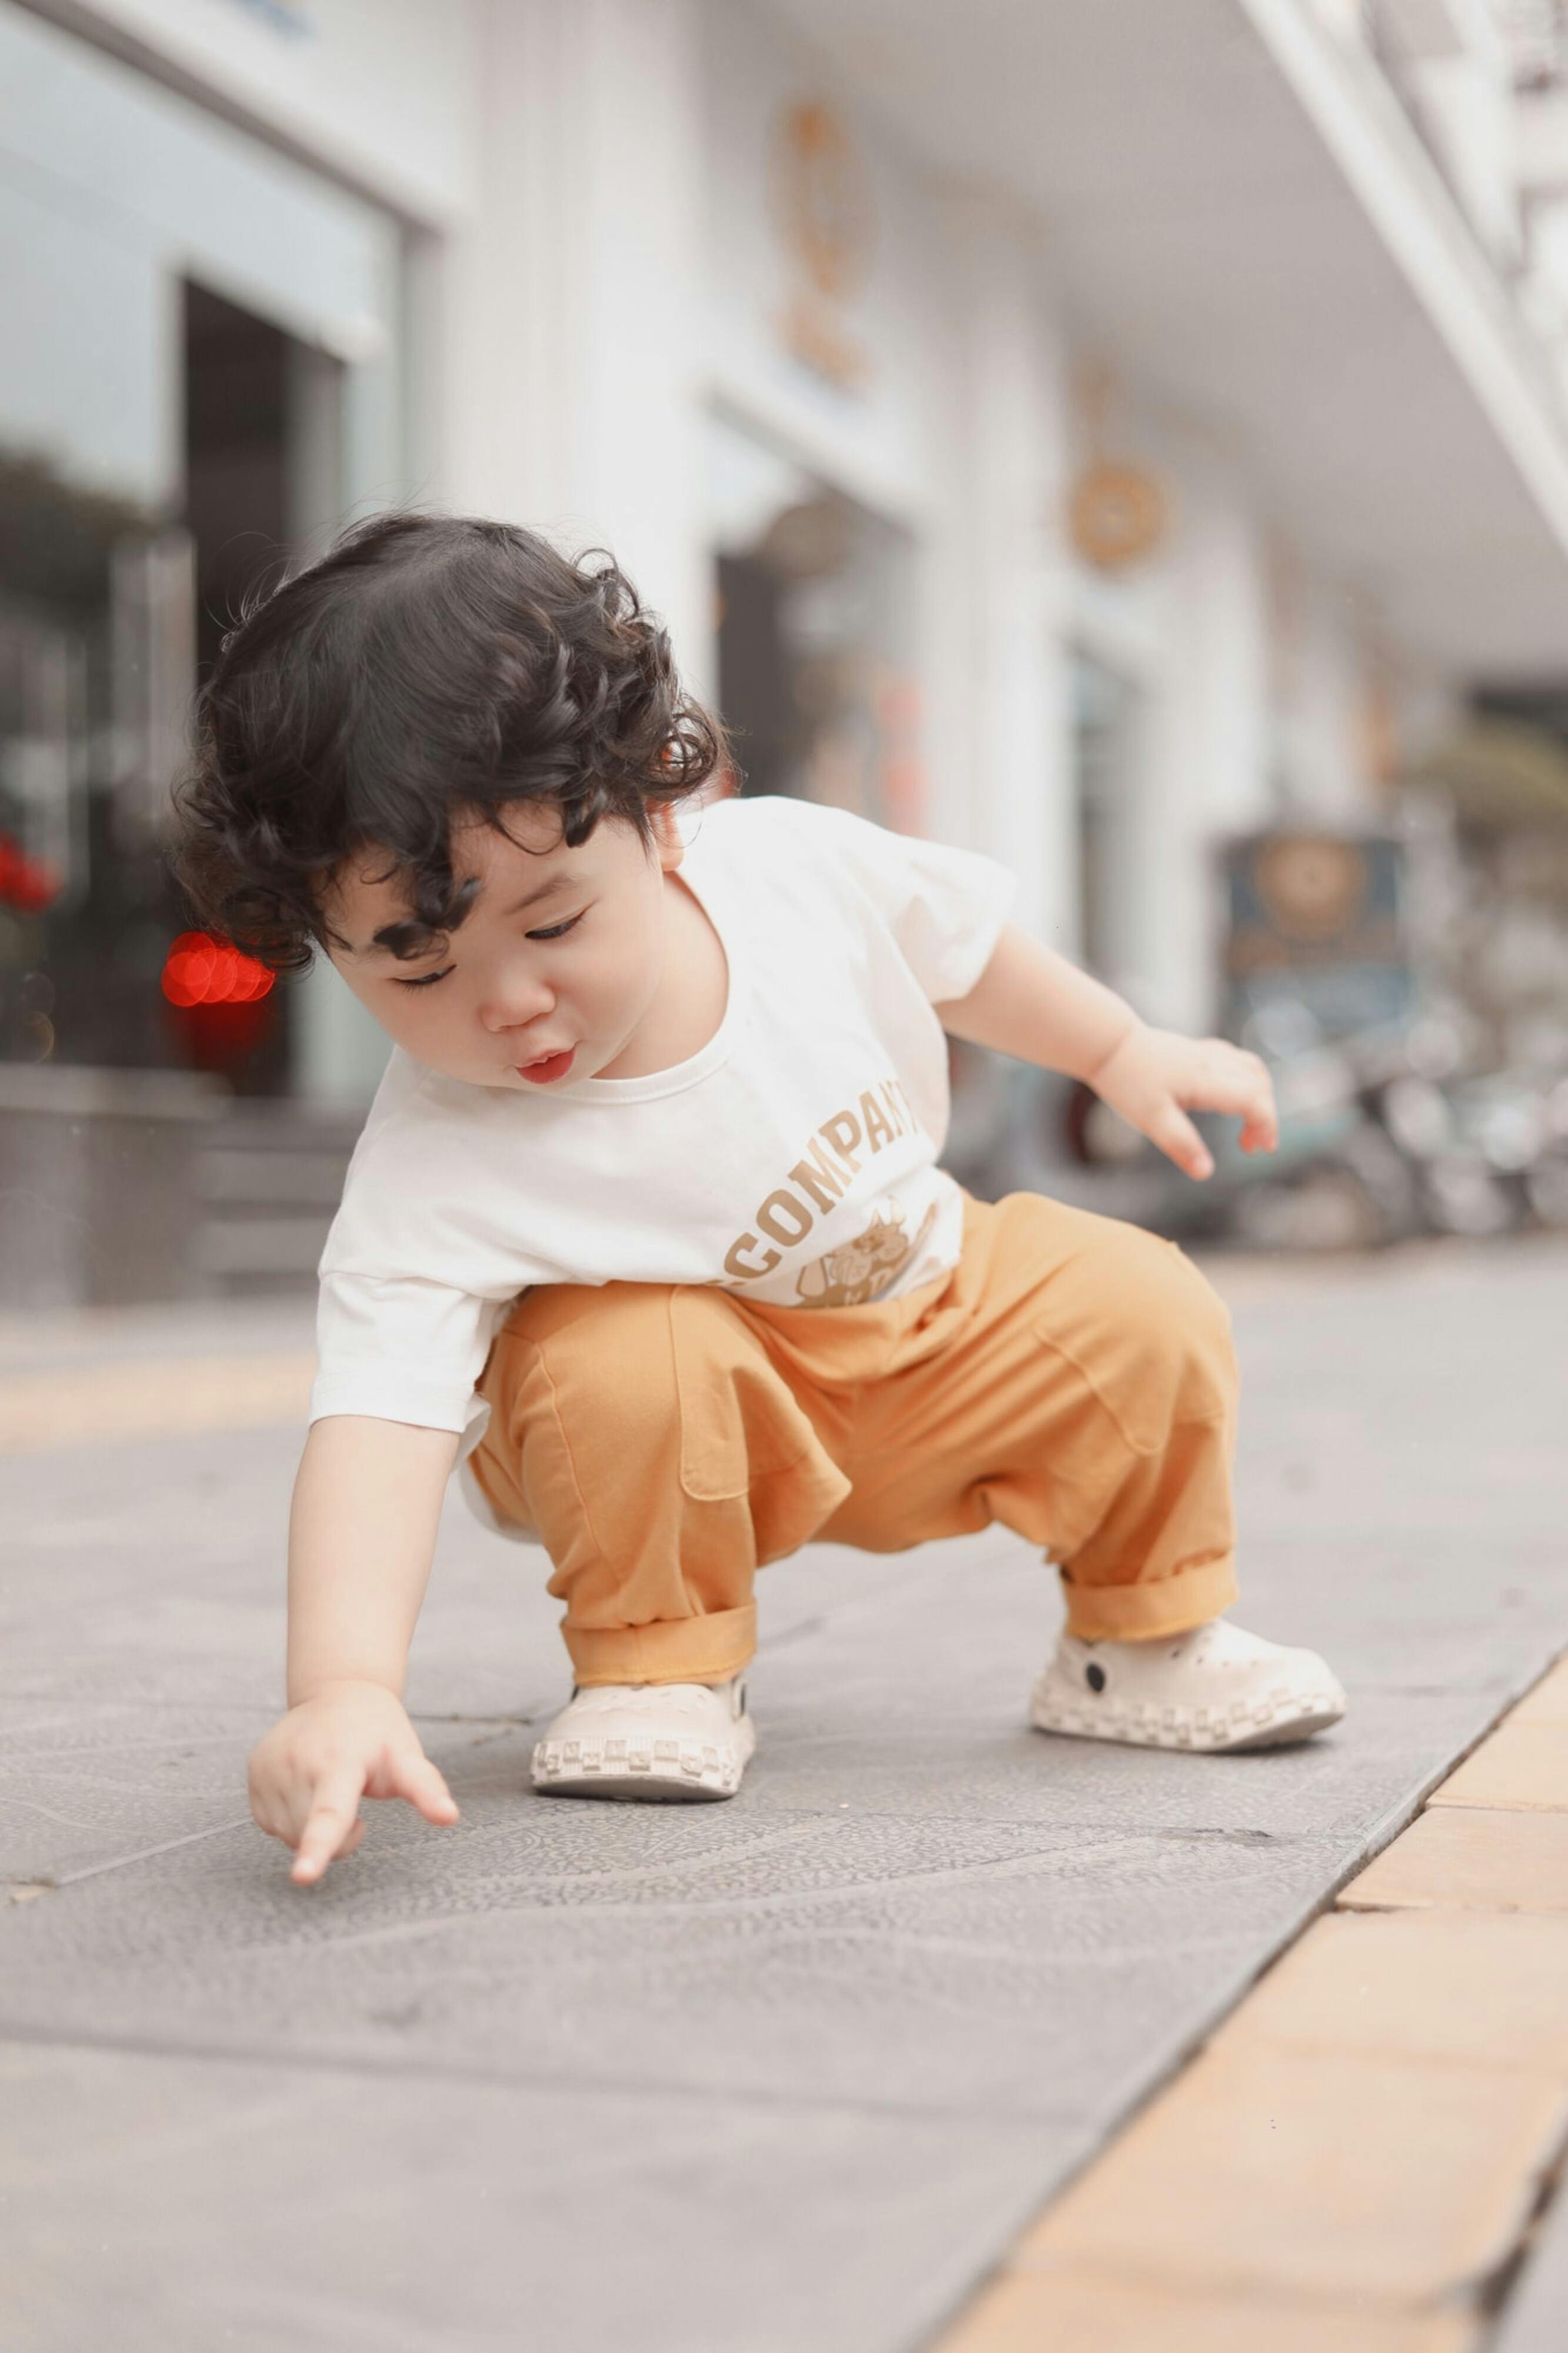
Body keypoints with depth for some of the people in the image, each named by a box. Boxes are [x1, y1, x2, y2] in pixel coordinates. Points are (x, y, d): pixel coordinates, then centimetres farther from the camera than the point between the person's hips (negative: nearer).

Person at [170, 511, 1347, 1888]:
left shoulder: (792, 863, -24)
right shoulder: (432, 1181, -33)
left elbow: (958, 942, -2)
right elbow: (376, 1430, -43)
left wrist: (1124, 1054, 11)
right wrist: (346, 1687, -58)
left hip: (937, 1301, 4)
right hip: (690, 1421, -3)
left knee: (1149, 1316, -12)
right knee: (624, 1369, -35)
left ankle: (1147, 1638, 12)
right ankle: (655, 1667, -7)